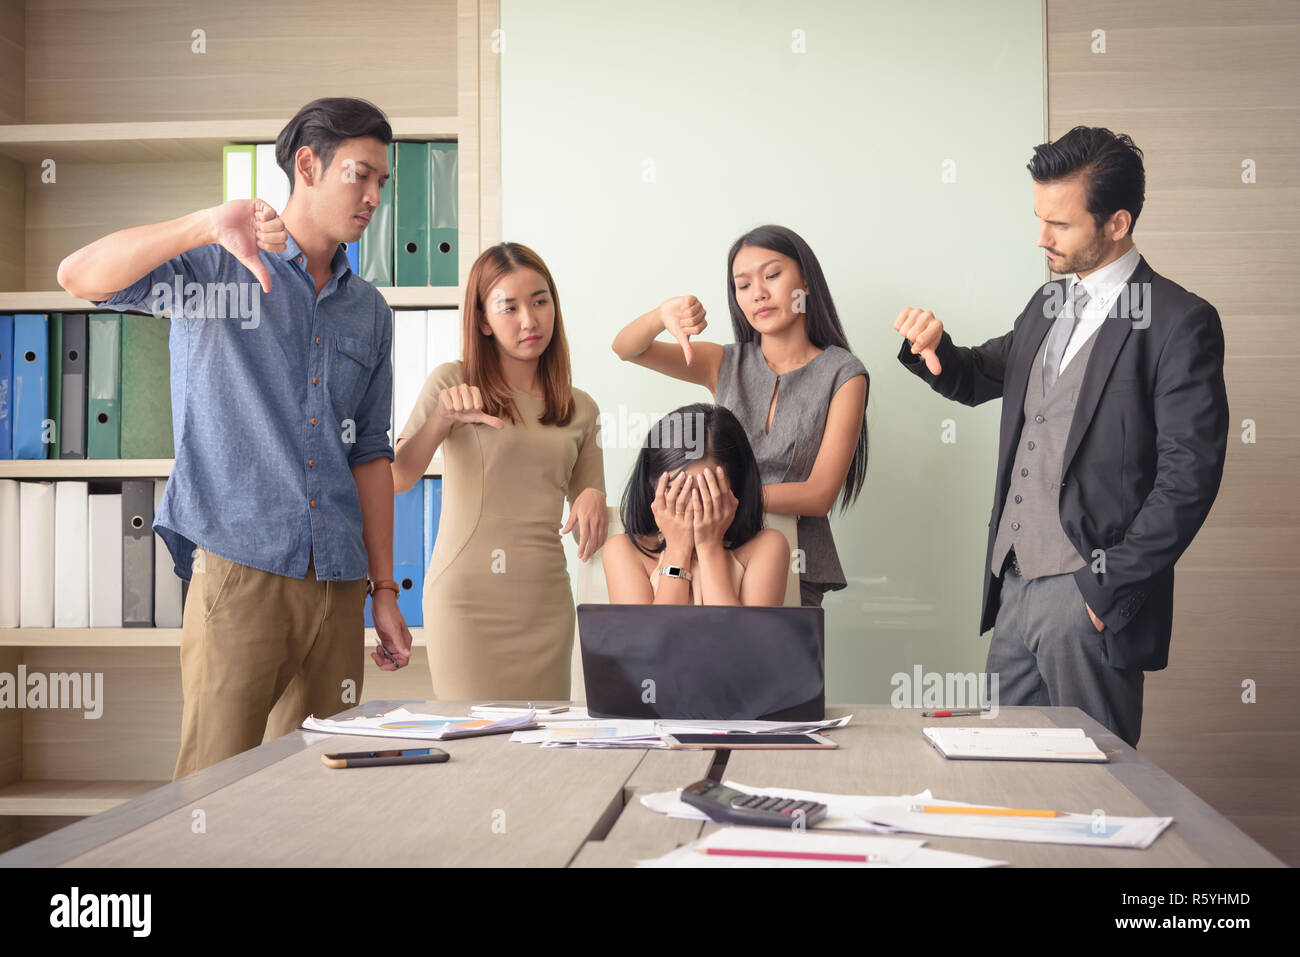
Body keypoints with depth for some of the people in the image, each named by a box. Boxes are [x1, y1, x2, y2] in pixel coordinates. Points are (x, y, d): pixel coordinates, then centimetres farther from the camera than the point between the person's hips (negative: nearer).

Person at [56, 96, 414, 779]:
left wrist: (385, 592, 13)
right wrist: (207, 226, -26)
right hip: (240, 570, -5)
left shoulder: (369, 311, 18)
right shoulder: (217, 268, 3)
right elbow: (80, 277, -13)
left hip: (338, 582, 5)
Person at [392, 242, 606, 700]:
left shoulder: (580, 409, 13)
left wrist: (593, 499, -5)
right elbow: (397, 477, -7)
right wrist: (442, 418, -21)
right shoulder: (452, 383, 2)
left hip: (546, 598, 4)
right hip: (468, 597, -4)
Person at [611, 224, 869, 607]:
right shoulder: (728, 364, 9)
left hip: (793, 572, -2)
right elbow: (625, 349, 0)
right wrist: (662, 316, -22)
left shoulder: (842, 374, -1)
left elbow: (818, 495, -8)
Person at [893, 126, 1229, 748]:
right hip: (1014, 584, 7)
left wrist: (1111, 586, -15)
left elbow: (1189, 475, -14)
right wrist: (933, 348, 5)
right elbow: (976, 379, 28)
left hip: (1088, 600, -7)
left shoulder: (1180, 323, -10)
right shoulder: (1047, 305, 14)